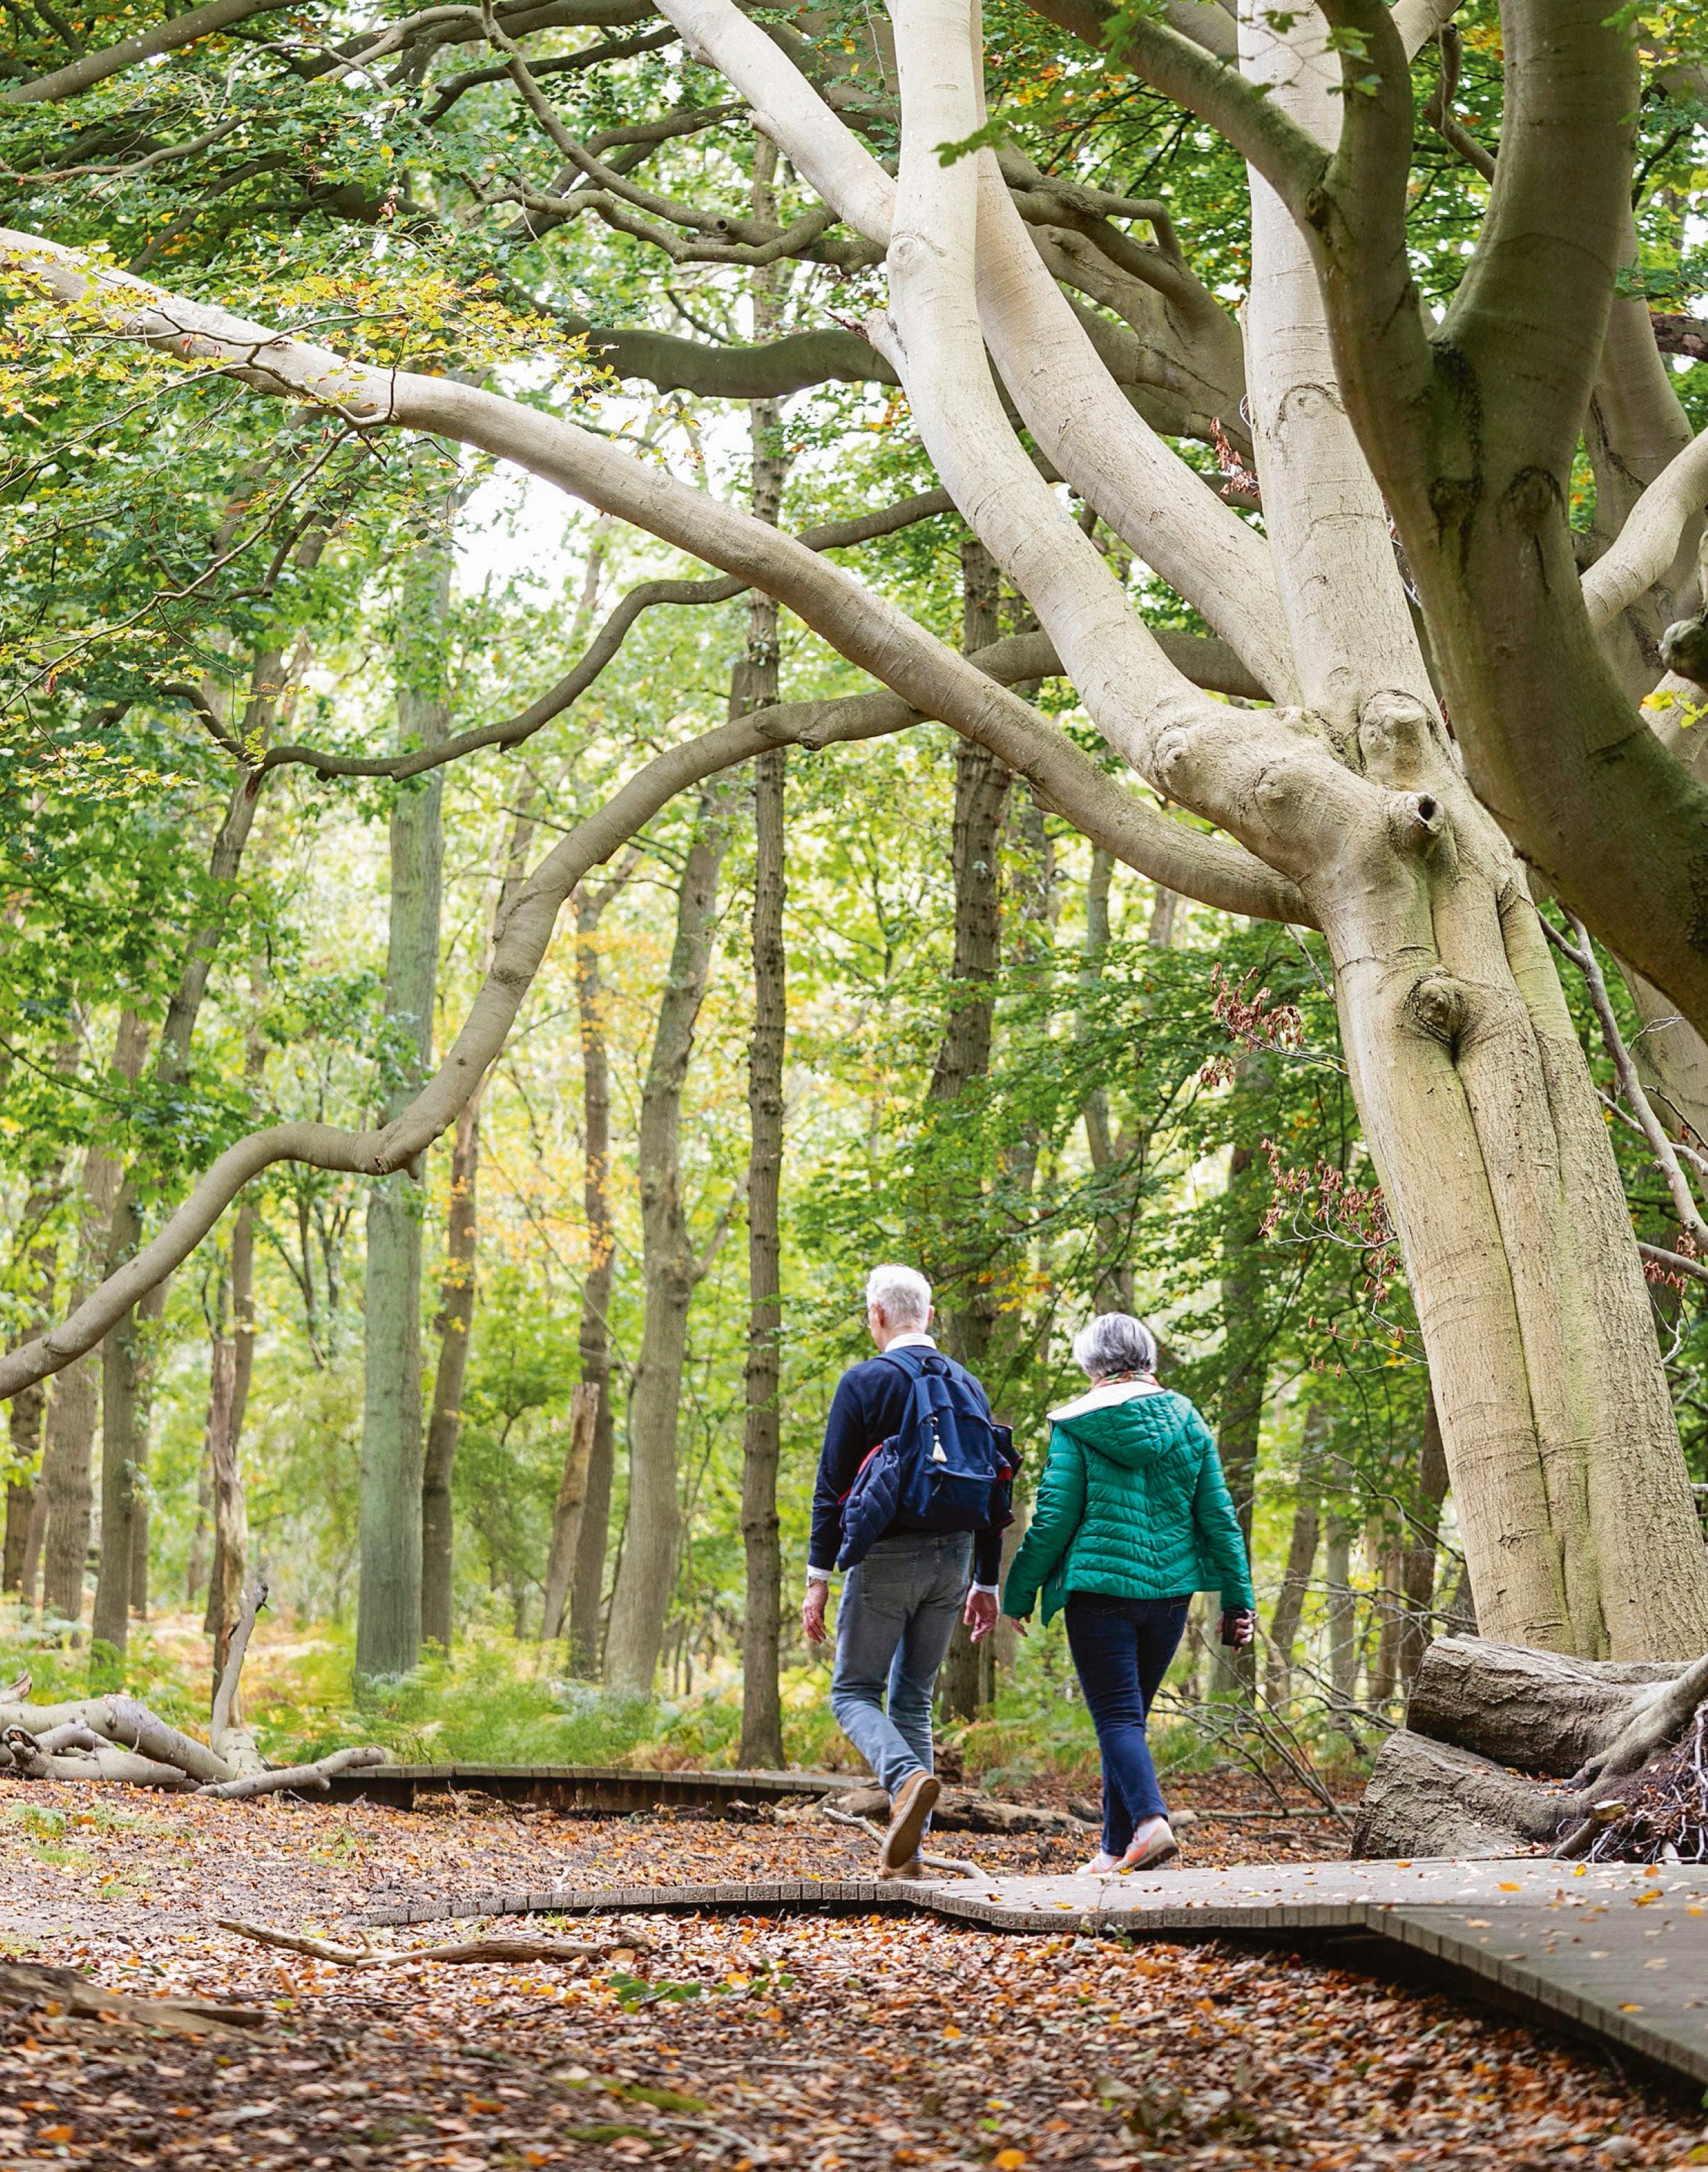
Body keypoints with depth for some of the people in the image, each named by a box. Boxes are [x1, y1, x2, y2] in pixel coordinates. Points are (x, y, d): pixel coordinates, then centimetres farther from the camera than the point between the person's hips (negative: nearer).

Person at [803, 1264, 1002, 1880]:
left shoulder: (864, 1382, -6)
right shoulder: (968, 1386, 10)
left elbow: (832, 1487, -10)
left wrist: (817, 1579, -7)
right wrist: (985, 1584, 17)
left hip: (886, 1555, -5)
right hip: (952, 1561, 5)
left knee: (854, 1692, 5)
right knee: (913, 1700, 13)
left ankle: (907, 1778, -25)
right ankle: (905, 1853, 9)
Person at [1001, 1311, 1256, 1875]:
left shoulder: (1075, 1426, -4)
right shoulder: (1187, 1421, 7)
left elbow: (1053, 1518, -5)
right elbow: (1219, 1517, 7)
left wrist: (1019, 1592, 5)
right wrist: (1237, 1598, 12)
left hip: (1099, 1588, -4)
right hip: (1170, 1591, 4)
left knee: (1117, 1717, -4)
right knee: (1131, 1716, 15)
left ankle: (1150, 1818, -27)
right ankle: (1117, 1847, 18)